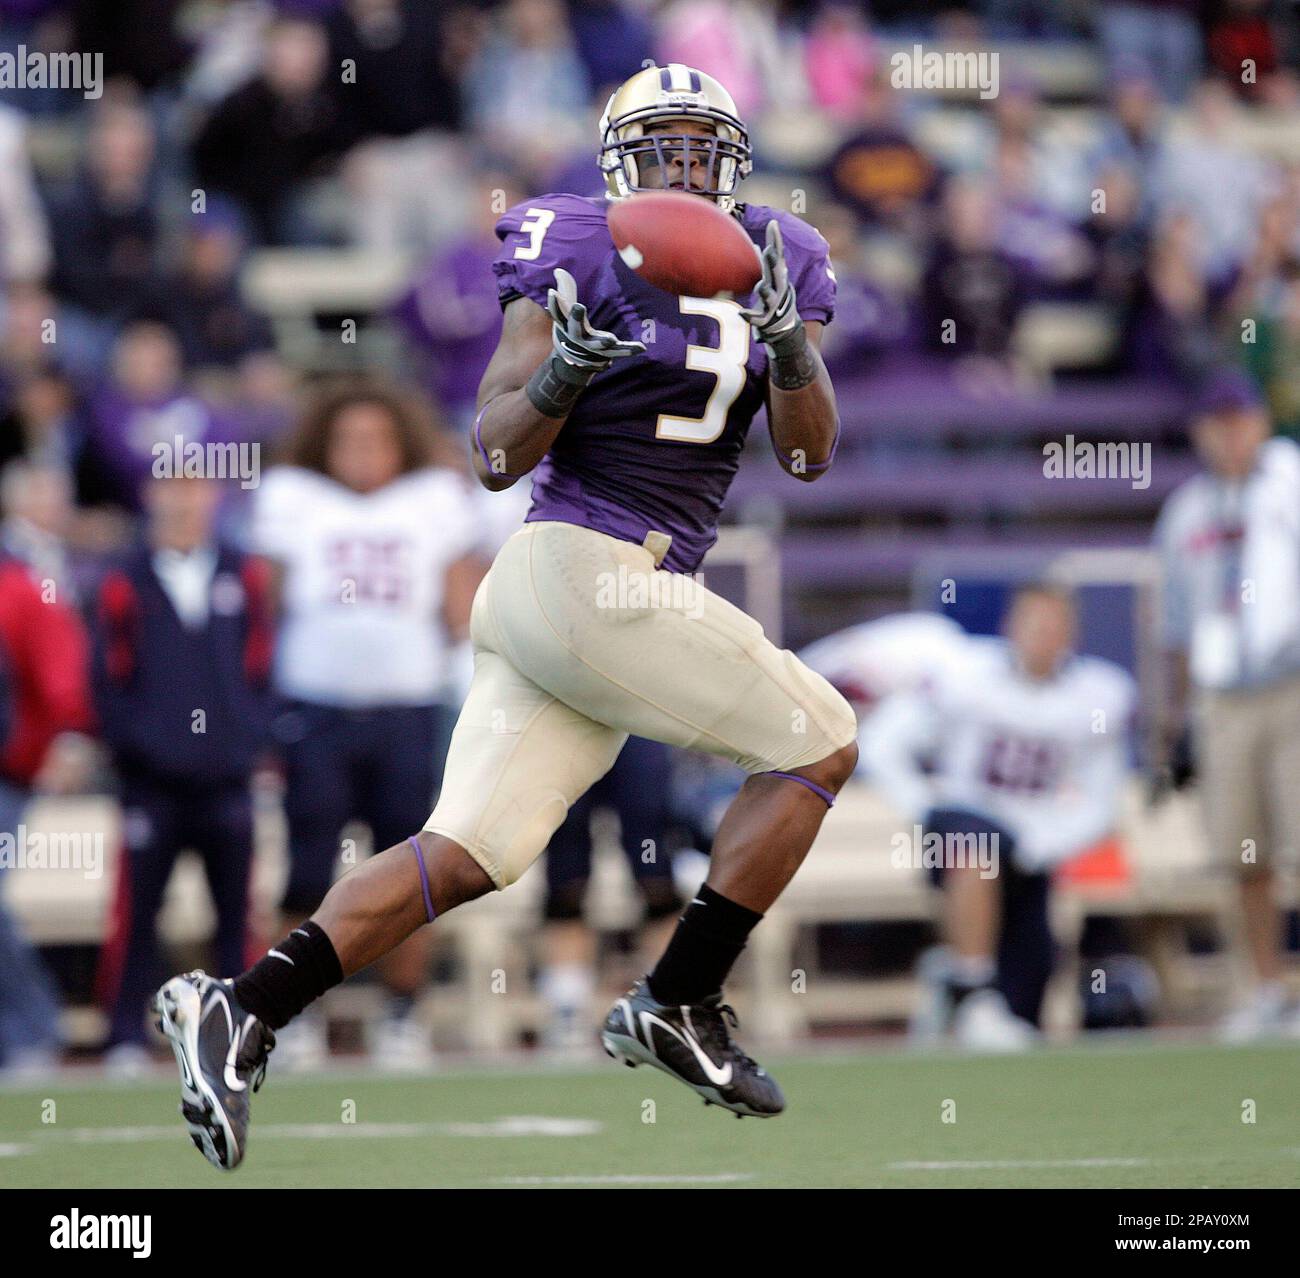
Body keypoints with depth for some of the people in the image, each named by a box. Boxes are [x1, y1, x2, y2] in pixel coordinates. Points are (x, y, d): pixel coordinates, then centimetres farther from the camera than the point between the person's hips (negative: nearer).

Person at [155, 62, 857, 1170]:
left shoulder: (769, 266, 14)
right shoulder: (578, 257, -4)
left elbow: (811, 454, 8)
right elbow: (496, 456, -5)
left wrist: (788, 340, -9)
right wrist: (561, 371, -24)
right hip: (585, 569, -7)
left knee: (471, 853, 0)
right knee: (820, 743, 1)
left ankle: (246, 1009, -5)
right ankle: (677, 1008, 5)